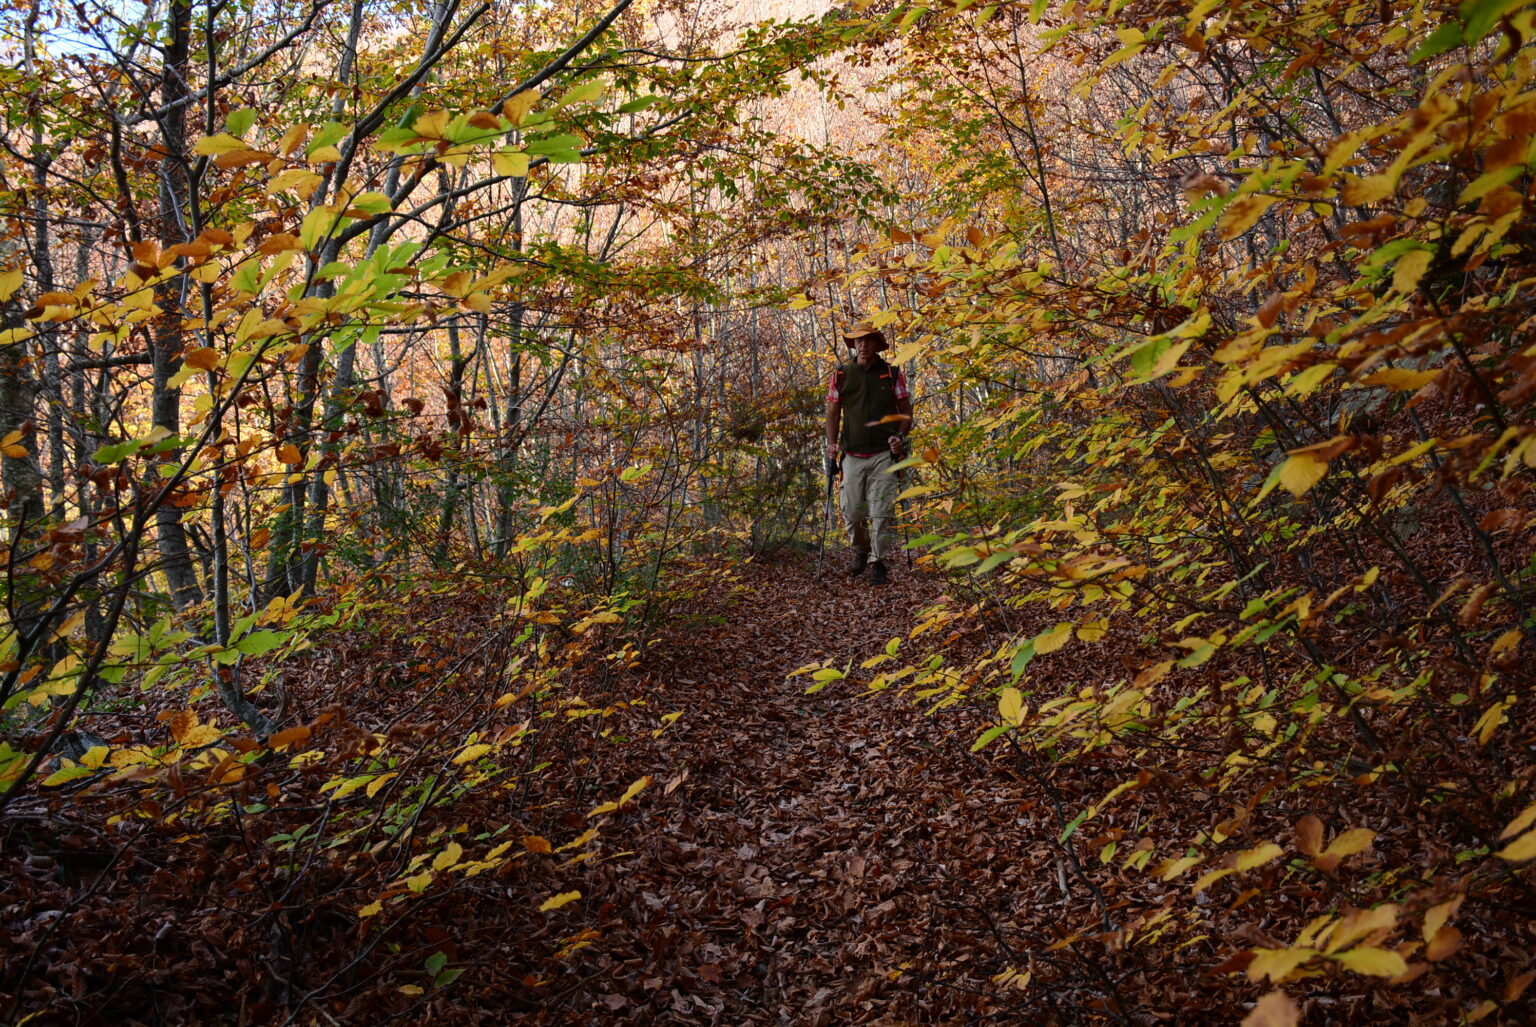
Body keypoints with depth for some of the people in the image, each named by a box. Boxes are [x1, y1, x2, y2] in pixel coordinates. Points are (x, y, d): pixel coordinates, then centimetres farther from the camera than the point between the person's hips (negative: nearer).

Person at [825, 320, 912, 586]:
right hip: (852, 454, 2)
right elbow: (833, 412, 11)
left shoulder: (892, 374, 6)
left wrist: (900, 437, -7)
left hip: (884, 454, -1)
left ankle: (878, 562, 3)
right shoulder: (841, 375, 8)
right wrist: (831, 447, 0)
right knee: (851, 512, 3)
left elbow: (906, 410, 9)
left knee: (882, 511, -6)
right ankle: (860, 551, 29)